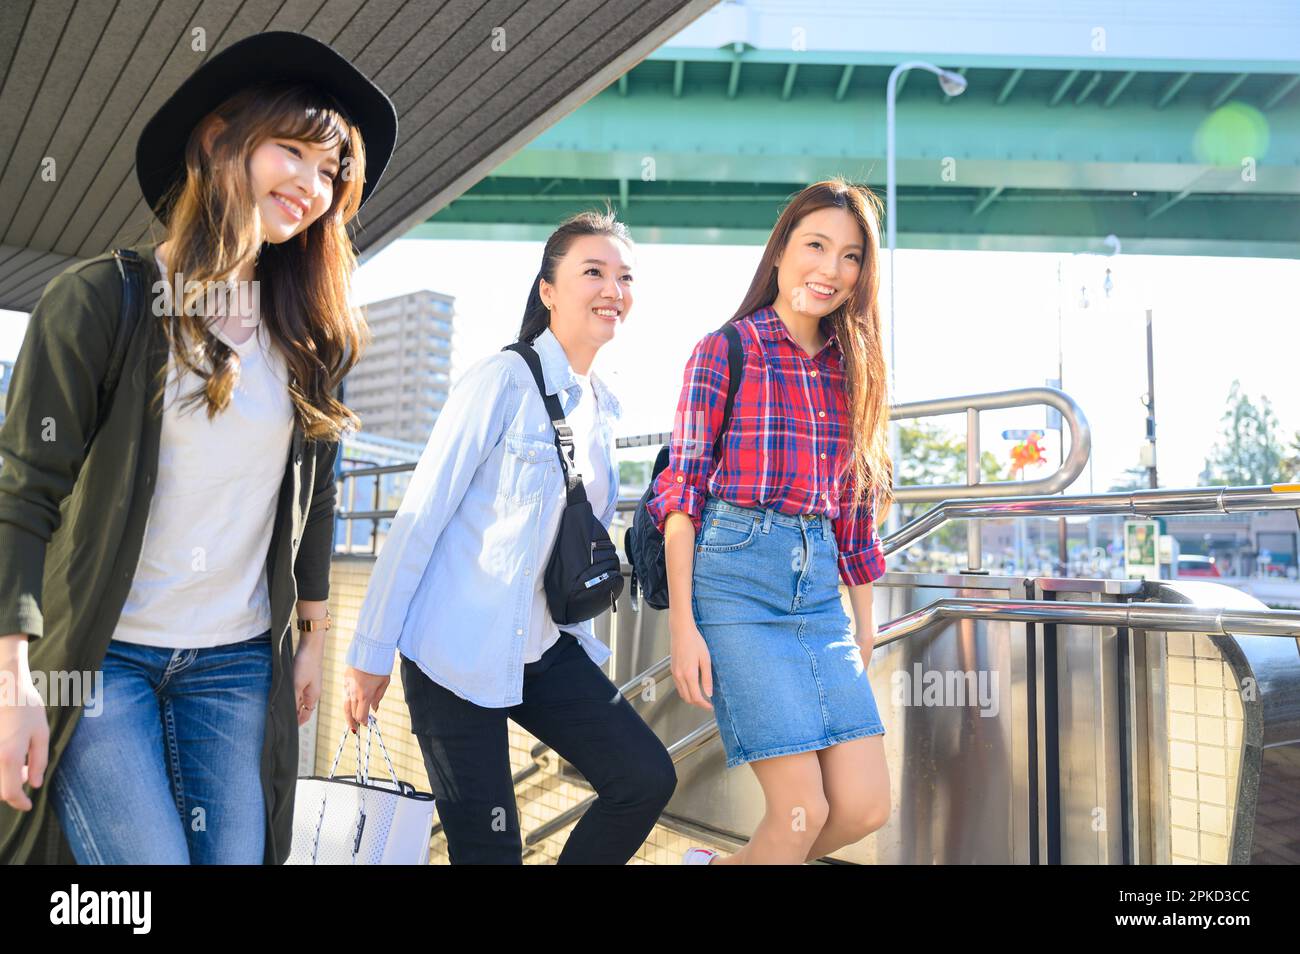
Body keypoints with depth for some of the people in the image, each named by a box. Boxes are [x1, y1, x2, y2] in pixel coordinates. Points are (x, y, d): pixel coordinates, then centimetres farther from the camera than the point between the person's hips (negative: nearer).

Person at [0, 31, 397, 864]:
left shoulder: (310, 333, 5)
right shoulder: (101, 298, -7)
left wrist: (314, 633, 13)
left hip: (239, 662, 4)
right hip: (96, 654, -3)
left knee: (235, 853, 5)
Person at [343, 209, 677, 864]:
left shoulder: (603, 407, 9)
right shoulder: (505, 378, -13)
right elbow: (420, 515, -13)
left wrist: (587, 649, 16)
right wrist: (371, 652, -11)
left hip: (544, 649, 7)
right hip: (456, 653, -6)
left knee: (647, 779, -1)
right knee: (489, 848, 0)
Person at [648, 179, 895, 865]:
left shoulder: (848, 368, 14)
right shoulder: (724, 351, -2)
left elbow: (854, 507, 16)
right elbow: (682, 490, -6)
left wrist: (863, 623, 17)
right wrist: (682, 624, -11)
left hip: (819, 585, 6)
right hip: (735, 577, -6)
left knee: (866, 807, 3)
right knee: (804, 811, -6)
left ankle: (719, 865, 26)